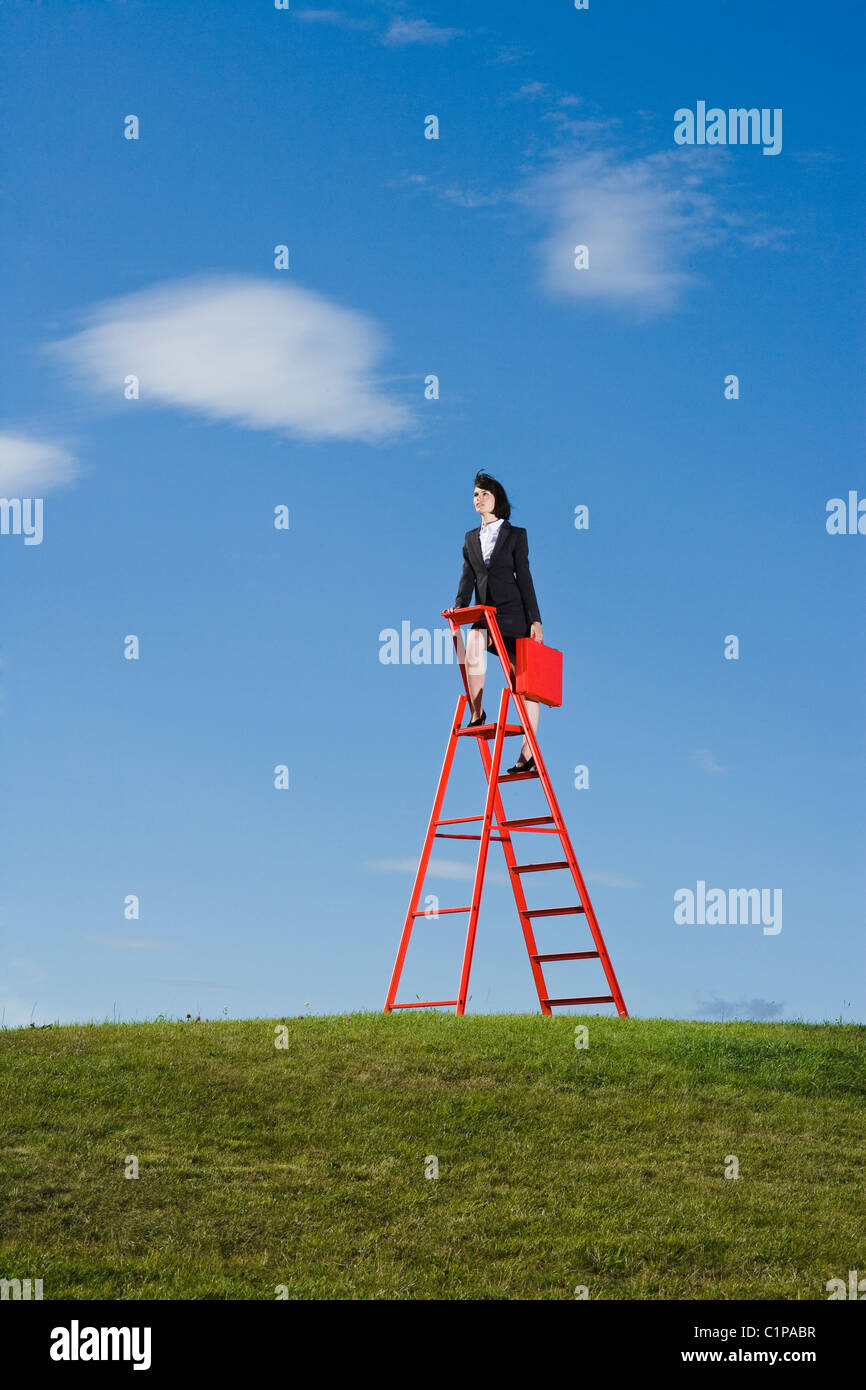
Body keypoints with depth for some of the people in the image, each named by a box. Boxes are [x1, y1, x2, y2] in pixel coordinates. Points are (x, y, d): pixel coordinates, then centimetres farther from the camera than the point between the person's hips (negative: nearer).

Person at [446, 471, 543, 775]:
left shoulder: (515, 535, 4)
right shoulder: (471, 539, 15)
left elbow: (524, 578, -1)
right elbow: (468, 577, 7)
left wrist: (535, 620, -6)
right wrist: (460, 607, -11)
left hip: (513, 612, -3)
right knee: (473, 642, -32)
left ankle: (528, 752, -1)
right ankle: (475, 712, -22)